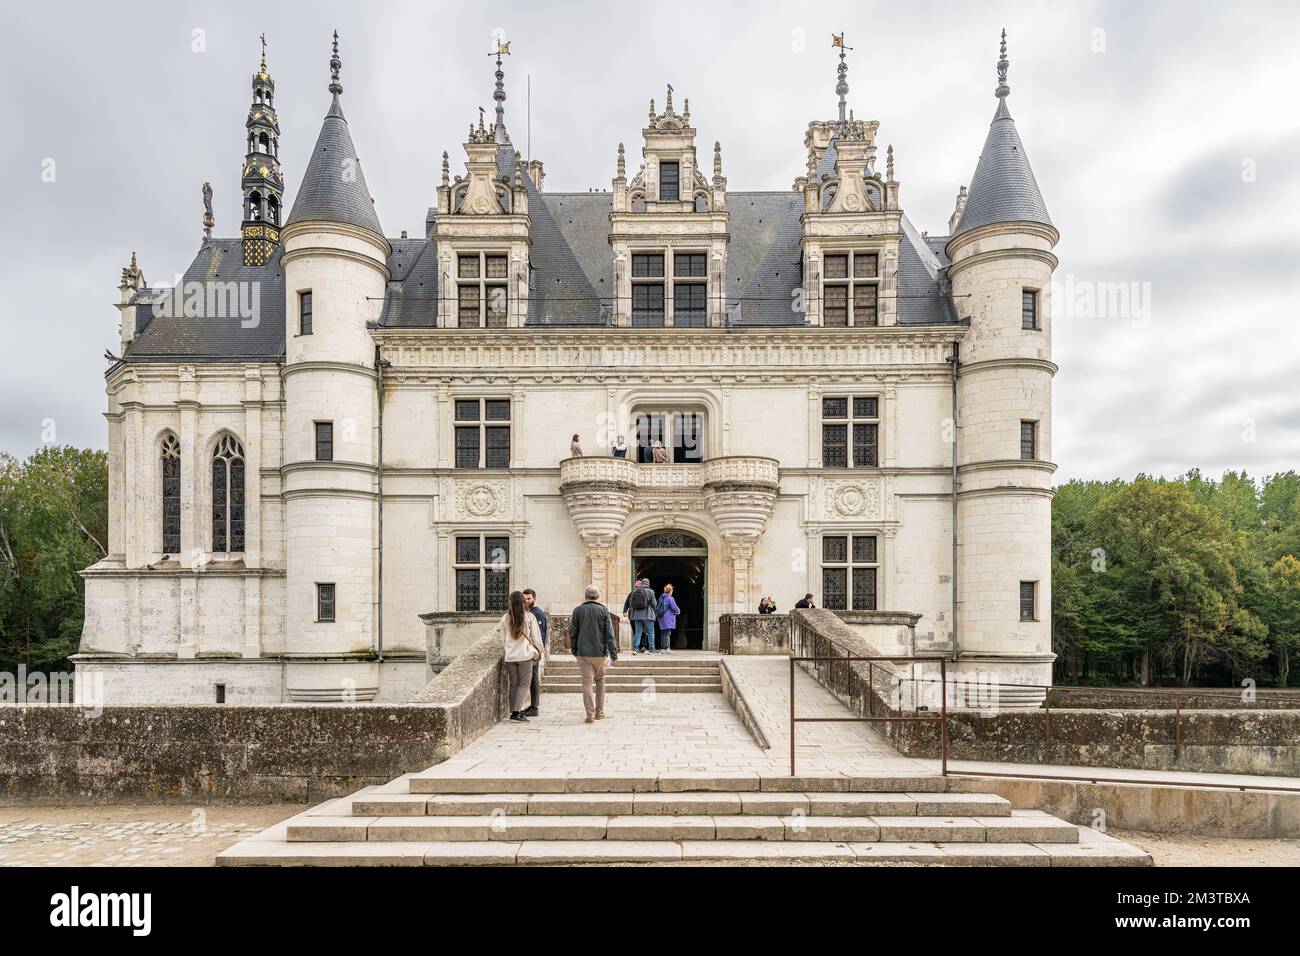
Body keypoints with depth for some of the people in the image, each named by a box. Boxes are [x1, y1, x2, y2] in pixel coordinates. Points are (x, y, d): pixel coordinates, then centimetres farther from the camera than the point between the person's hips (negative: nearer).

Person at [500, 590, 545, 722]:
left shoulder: (505, 618, 1)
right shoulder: (529, 617, -7)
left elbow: (503, 638, 10)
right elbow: (536, 637, 1)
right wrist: (540, 652, 14)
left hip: (509, 656, 3)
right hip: (525, 656, -3)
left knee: (513, 684, 12)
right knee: (524, 684, 2)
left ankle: (514, 711, 14)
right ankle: (516, 711, -7)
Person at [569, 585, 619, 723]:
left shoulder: (578, 610, 1)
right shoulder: (603, 610, -3)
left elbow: (572, 633, 4)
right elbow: (609, 634, -5)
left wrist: (574, 651, 15)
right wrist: (614, 654, -3)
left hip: (583, 653, 0)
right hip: (600, 653, 0)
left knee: (587, 683, 1)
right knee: (600, 681, 15)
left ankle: (590, 713, -7)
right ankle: (599, 712, 19)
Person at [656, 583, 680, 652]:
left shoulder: (661, 598, 11)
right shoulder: (670, 598, -13)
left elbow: (657, 608, 16)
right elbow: (674, 608, -12)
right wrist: (678, 611, 7)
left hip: (661, 618, 8)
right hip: (668, 619, -8)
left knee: (663, 634, 13)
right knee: (667, 634, -6)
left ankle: (662, 648, 16)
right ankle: (666, 648, -8)